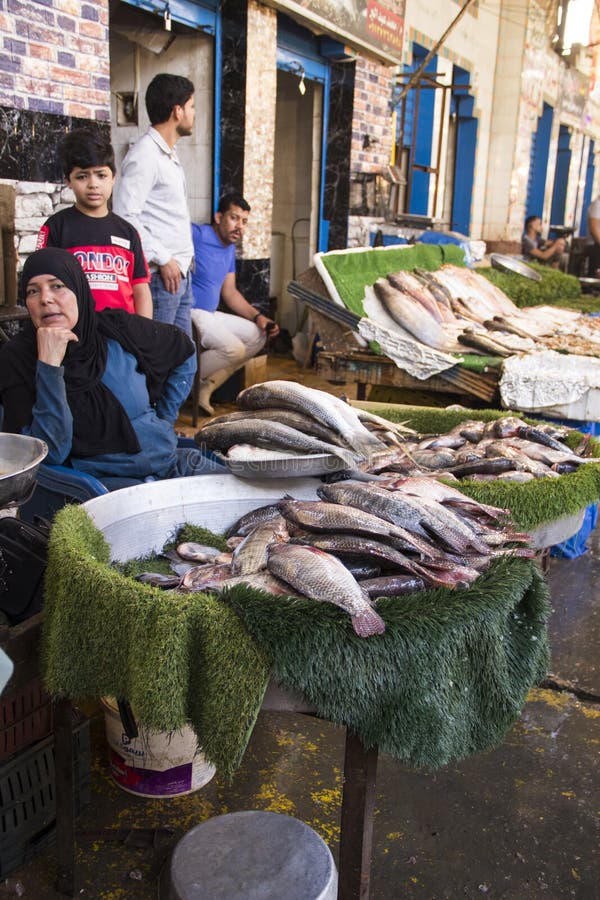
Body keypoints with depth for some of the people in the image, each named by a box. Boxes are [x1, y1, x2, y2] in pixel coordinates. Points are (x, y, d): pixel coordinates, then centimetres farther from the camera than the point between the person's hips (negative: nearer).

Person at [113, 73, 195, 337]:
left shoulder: (169, 154, 19)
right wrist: (163, 259, -17)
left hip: (180, 274, 10)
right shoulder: (144, 155, -11)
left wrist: (183, 259, 15)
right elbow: (126, 216, -19)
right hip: (160, 276, -10)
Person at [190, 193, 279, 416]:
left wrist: (258, 317, 8)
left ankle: (205, 388, 2)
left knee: (257, 335, 7)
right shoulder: (197, 234, -11)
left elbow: (230, 292, 21)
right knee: (234, 349, -24)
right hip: (189, 312, -10)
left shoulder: (230, 250, 17)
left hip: (209, 314, 10)